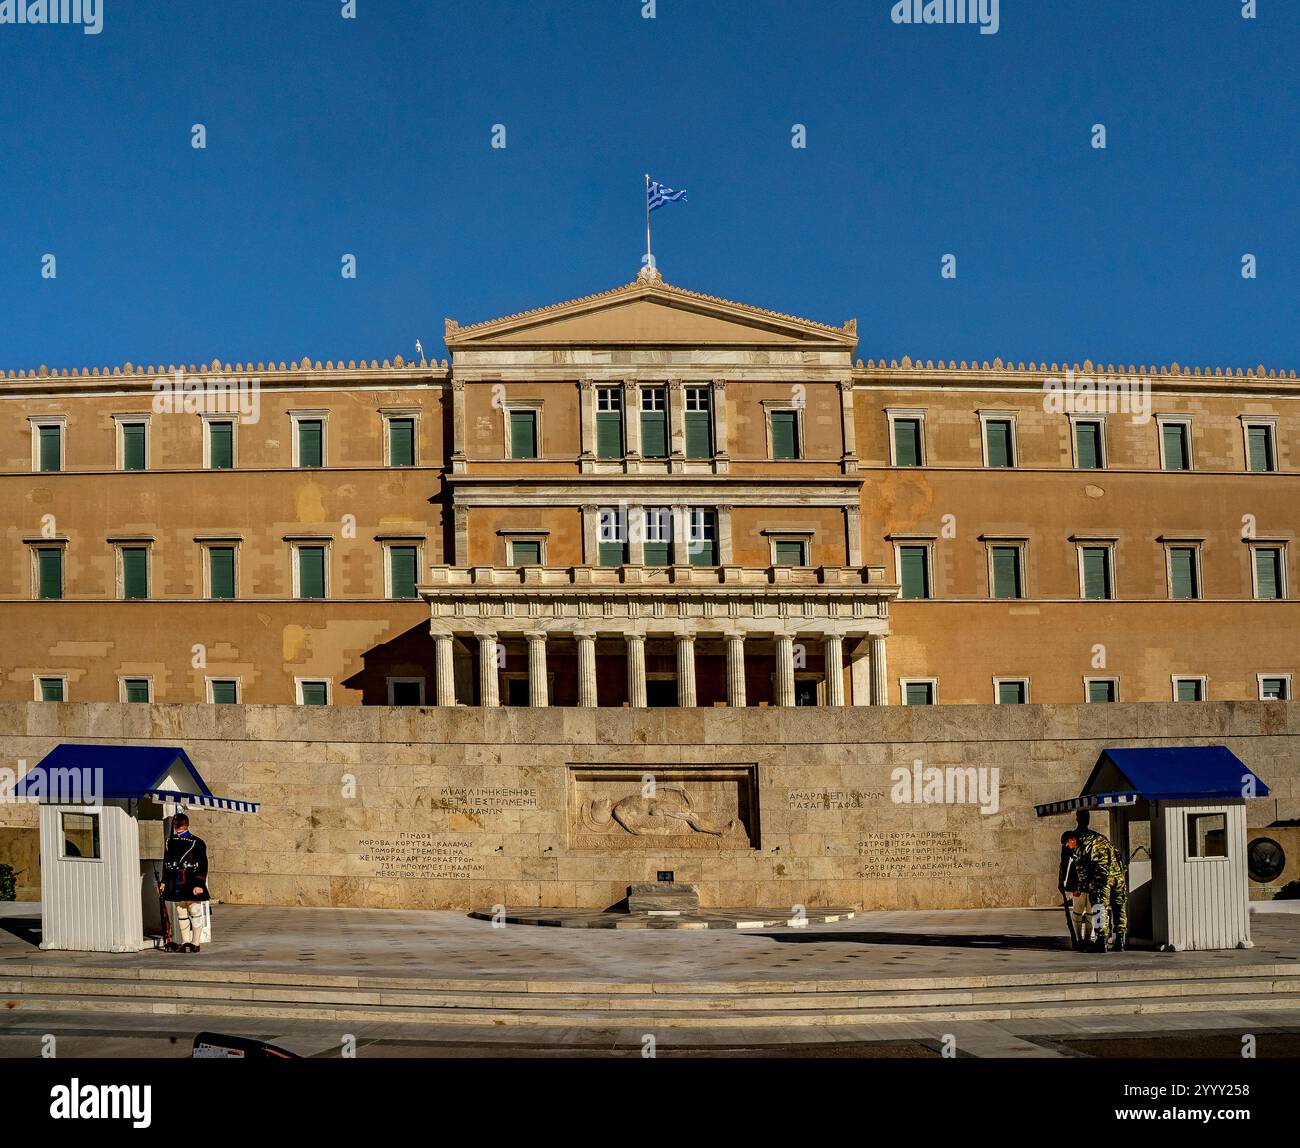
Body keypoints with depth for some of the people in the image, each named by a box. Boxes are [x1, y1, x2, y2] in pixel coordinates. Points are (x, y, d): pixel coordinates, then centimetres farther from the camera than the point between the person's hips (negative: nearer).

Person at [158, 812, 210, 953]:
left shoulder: (197, 843, -6)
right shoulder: (170, 842, 10)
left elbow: (202, 866, -8)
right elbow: (166, 863, 17)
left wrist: (199, 884, -16)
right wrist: (164, 882, 10)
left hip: (191, 885, -5)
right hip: (176, 886, 5)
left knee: (195, 913, -1)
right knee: (181, 914, 9)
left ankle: (195, 943, 5)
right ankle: (185, 942, 16)